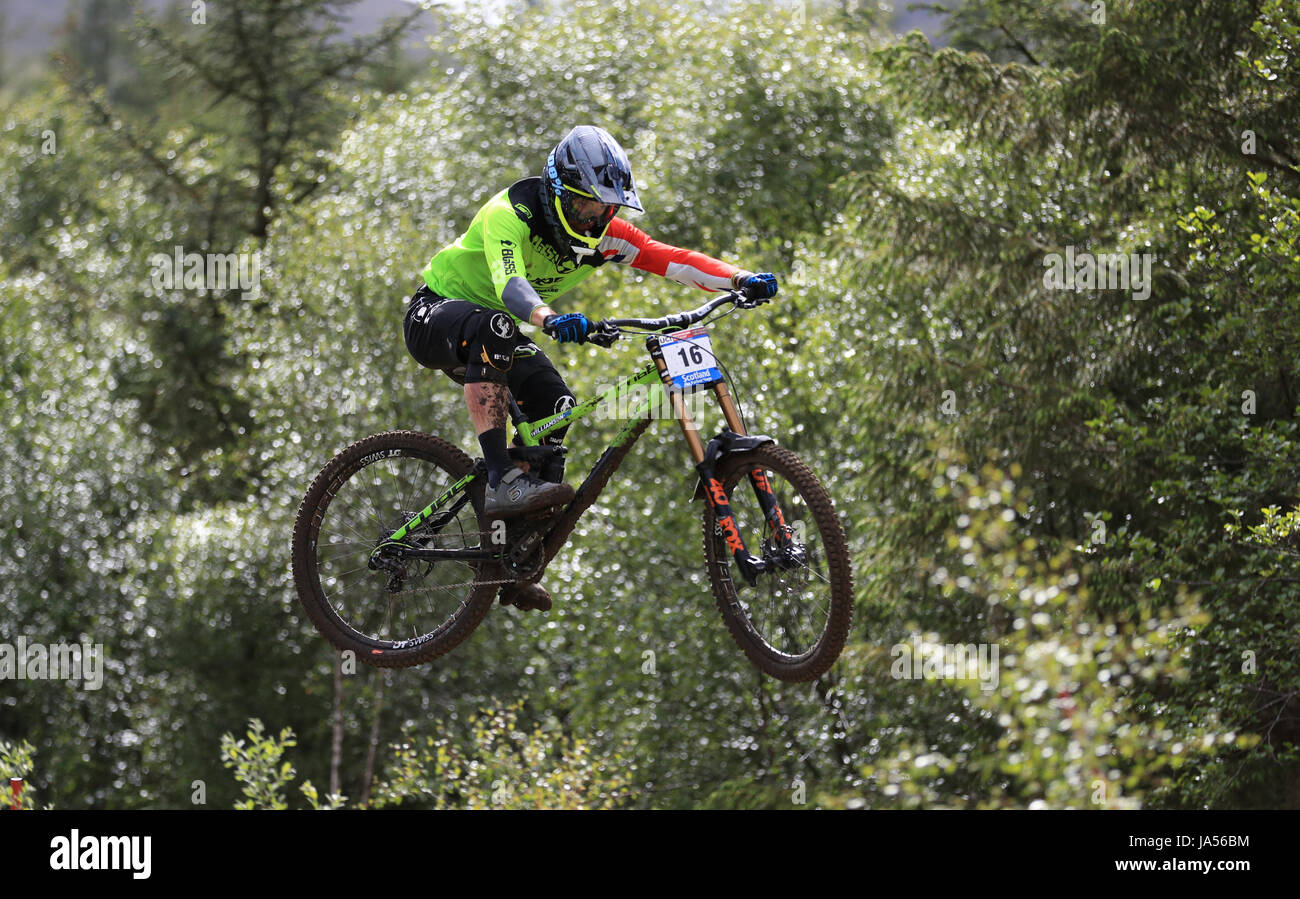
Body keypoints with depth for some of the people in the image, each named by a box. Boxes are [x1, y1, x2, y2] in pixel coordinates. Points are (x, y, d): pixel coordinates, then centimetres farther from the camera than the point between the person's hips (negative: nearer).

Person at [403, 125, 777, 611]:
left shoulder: (600, 233, -12)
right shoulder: (509, 215, -31)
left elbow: (671, 259, -21)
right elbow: (509, 282, -49)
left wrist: (742, 280, -36)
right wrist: (550, 319, -70)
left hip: (498, 330, 7)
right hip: (436, 317, -7)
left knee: (555, 409, -14)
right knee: (494, 328, -39)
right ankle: (501, 481, -43)